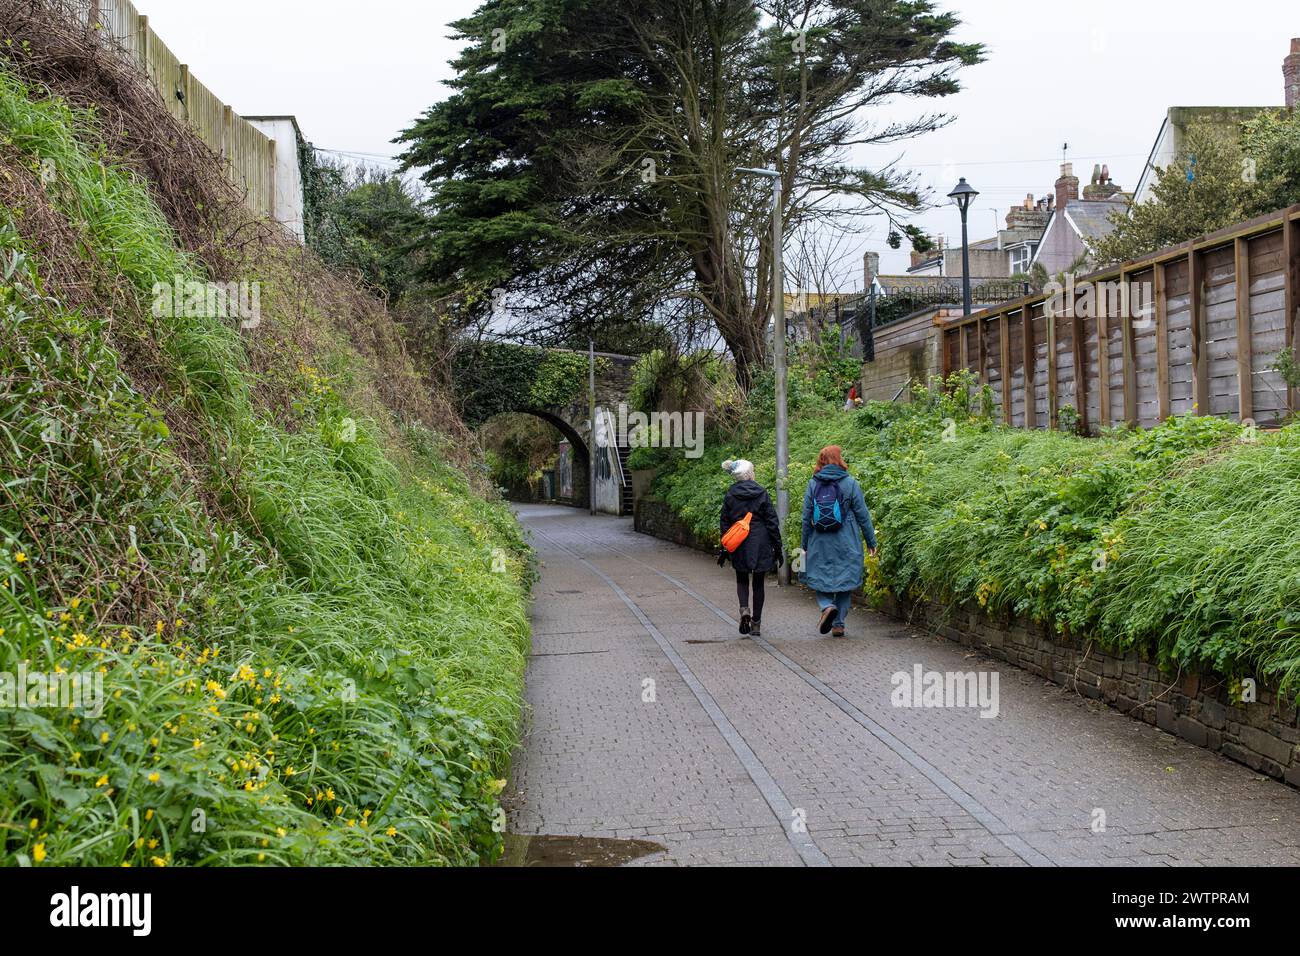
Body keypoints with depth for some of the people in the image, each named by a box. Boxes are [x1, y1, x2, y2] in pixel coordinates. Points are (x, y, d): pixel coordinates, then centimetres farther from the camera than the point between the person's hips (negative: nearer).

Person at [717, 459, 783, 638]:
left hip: (739, 546, 1)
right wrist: (777, 548, 2)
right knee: (758, 583, 10)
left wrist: (724, 551, 11)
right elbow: (772, 522, -5)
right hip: (760, 545, -1)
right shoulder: (762, 493, -5)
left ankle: (744, 609, -10)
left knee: (742, 580, 18)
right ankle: (756, 624, 12)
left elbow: (725, 524, 3)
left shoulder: (730, 495, -1)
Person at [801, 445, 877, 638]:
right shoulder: (850, 483, -5)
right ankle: (838, 623, 9)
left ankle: (827, 606, -17)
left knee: (820, 578, 11)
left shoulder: (813, 484, 0)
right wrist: (871, 541, 6)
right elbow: (862, 515, -2)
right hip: (847, 544, -1)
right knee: (844, 579, 9)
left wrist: (805, 545, 12)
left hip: (820, 544, 1)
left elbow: (806, 517, 4)